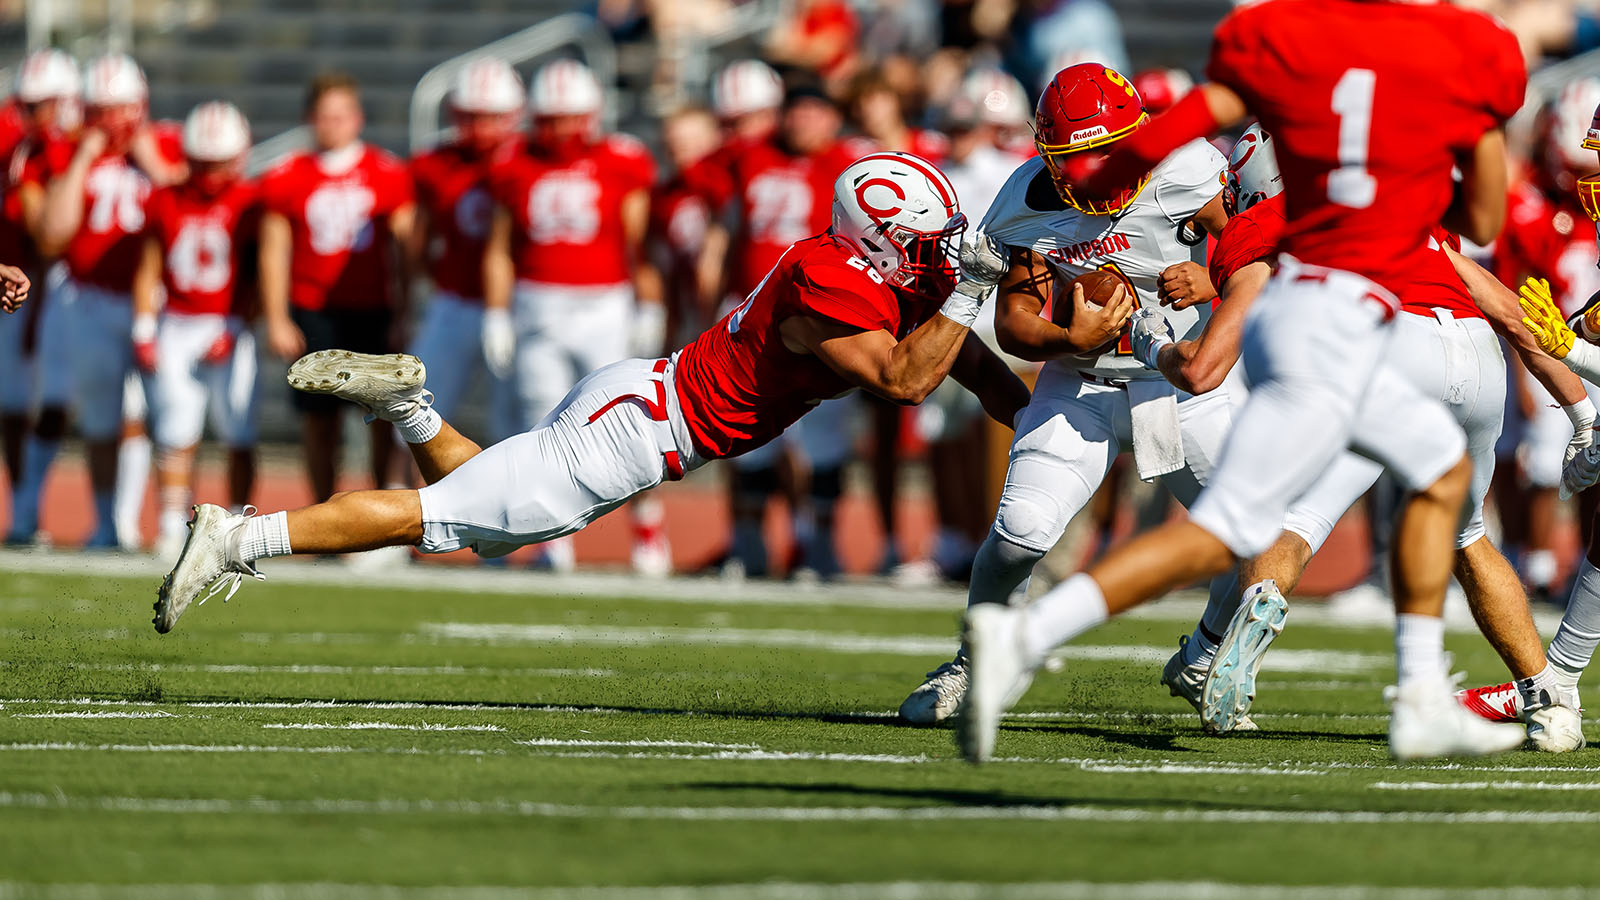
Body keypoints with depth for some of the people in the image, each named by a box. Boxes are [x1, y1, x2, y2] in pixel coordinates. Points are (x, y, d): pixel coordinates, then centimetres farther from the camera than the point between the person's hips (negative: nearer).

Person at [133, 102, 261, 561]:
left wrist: (233, 333, -10)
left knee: (239, 437, -2)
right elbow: (148, 271, 11)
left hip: (230, 329, -2)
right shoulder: (166, 203, 6)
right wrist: (144, 331, 3)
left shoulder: (250, 205, -3)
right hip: (177, 327, 2)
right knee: (176, 436, -2)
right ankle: (172, 526, 2)